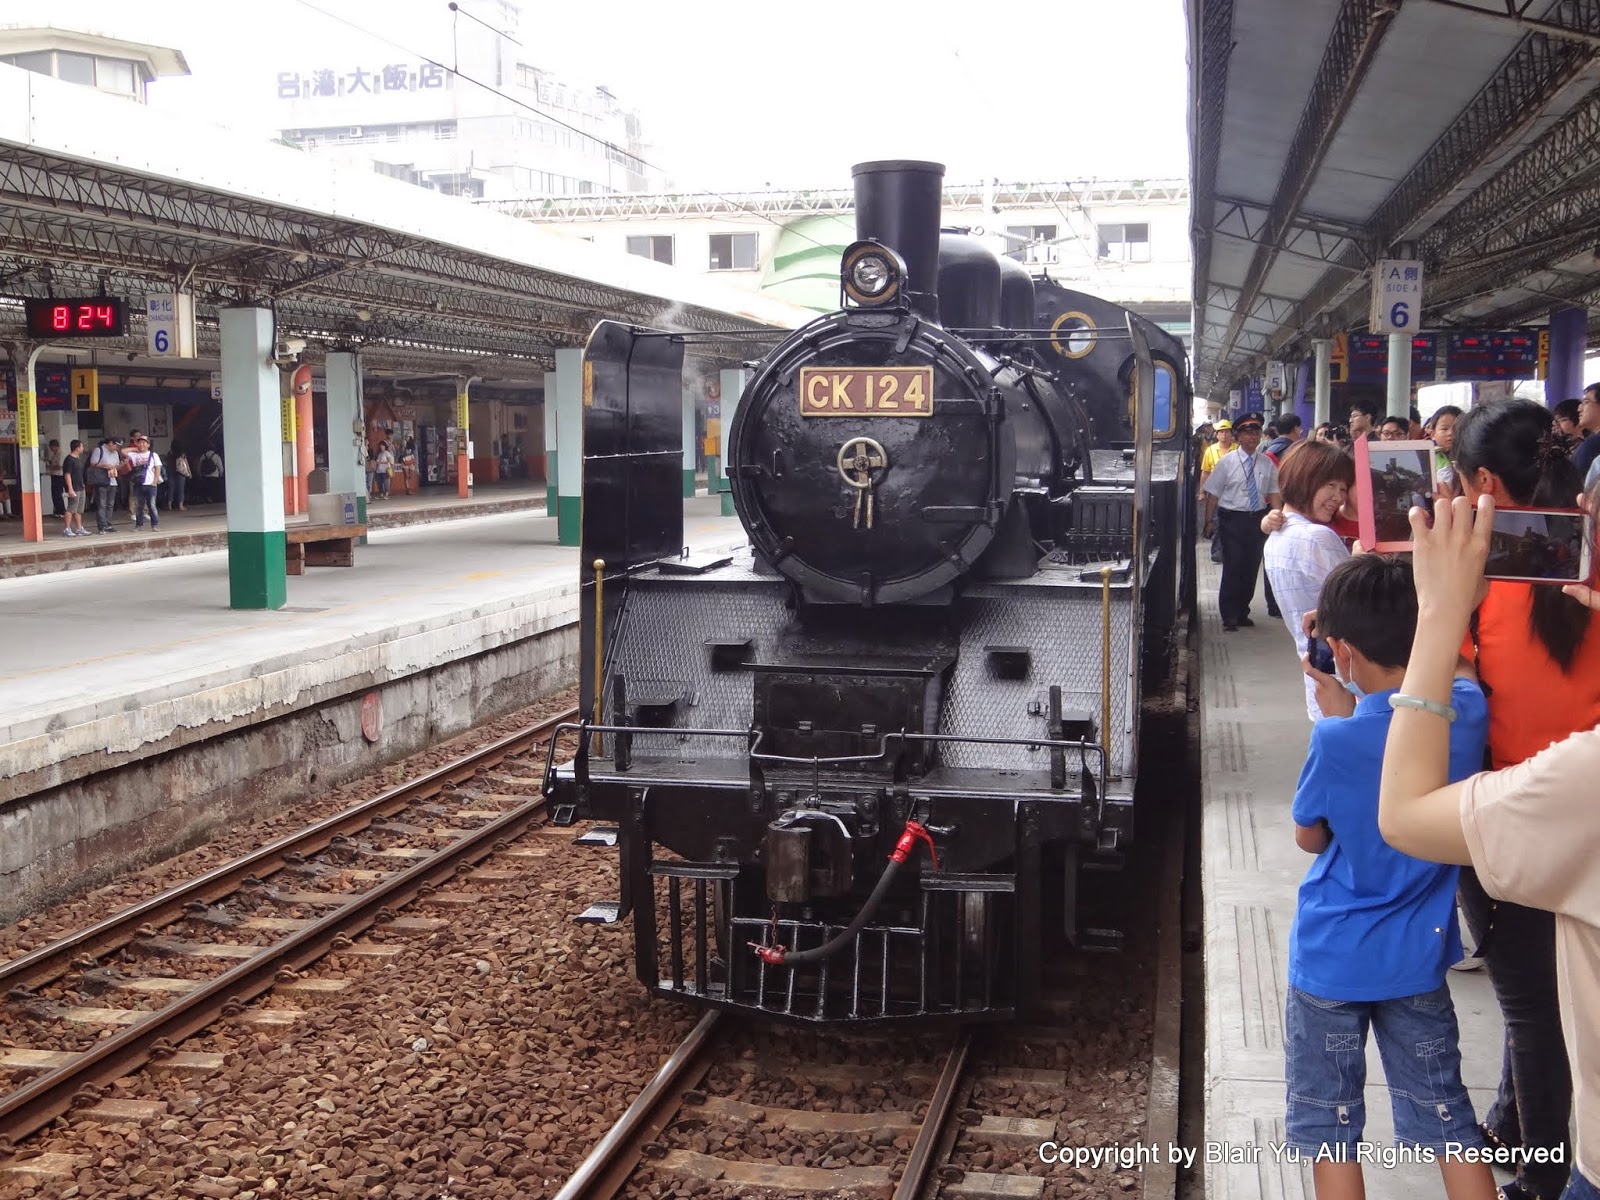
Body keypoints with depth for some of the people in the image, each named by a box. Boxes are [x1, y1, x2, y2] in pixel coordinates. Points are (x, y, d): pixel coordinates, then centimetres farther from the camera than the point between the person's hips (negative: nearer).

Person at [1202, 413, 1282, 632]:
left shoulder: (1267, 463, 5)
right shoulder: (1227, 461, -2)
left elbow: (1273, 493, 7)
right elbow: (1213, 493, -1)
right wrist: (1209, 520, -4)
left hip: (1258, 520, 3)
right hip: (1232, 519, -3)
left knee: (1252, 567, 10)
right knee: (1233, 567, -7)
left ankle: (1242, 612, 25)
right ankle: (1229, 616, 2)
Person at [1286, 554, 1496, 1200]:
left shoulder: (1338, 741, -27)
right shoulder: (1467, 708, -13)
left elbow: (1309, 837, -8)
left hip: (1332, 958, -5)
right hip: (1419, 954, 5)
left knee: (1326, 1121, 12)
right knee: (1444, 1113, 18)